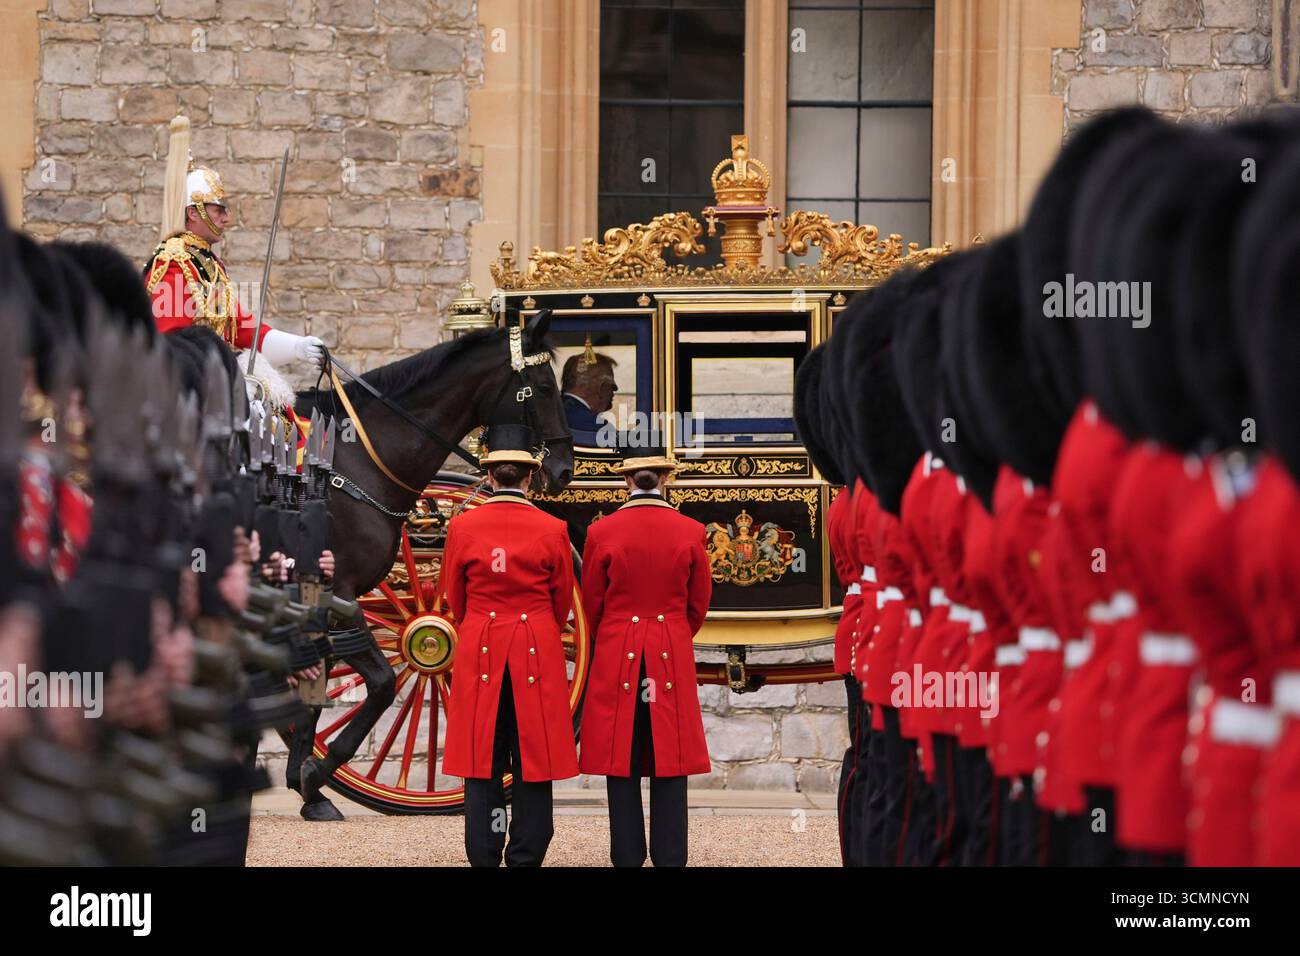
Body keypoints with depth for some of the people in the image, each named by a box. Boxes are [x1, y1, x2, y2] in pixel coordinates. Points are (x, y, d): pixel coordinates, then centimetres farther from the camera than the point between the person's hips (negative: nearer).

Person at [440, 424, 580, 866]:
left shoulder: (462, 527, -3)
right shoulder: (552, 530, -5)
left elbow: (455, 601, 7)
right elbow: (563, 602, 5)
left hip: (480, 650, 1)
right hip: (539, 655, -1)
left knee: (483, 761, 5)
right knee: (533, 760, 4)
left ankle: (483, 856, 5)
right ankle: (527, 856, 5)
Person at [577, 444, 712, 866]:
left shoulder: (602, 532, -6)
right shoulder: (690, 531, -4)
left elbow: (591, 604, 3)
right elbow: (698, 603, 6)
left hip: (616, 655, -1)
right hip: (673, 658, 1)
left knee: (621, 760, 4)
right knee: (670, 758, 4)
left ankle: (627, 856, 5)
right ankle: (670, 856, 3)